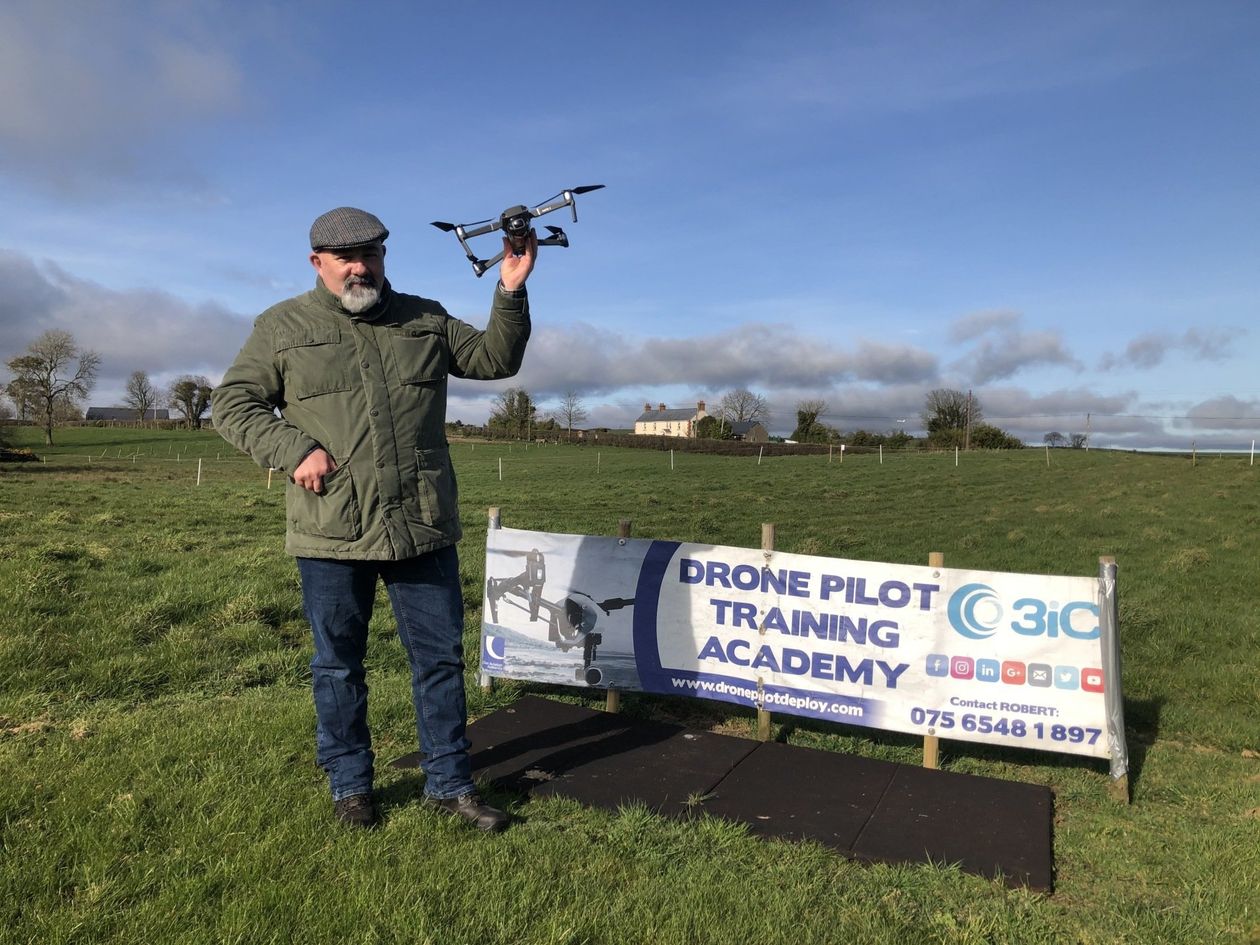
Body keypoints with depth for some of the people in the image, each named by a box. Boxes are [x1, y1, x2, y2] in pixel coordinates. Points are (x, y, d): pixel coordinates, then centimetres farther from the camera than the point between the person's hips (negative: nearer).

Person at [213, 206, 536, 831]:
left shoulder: (426, 320, 12)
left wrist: (510, 293, -3)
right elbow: (232, 404, 5)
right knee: (338, 666, 11)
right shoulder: (283, 326, 6)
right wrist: (293, 450, -11)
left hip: (424, 528, 2)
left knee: (441, 657, 8)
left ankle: (449, 783, 25)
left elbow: (496, 359, 12)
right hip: (331, 532, -1)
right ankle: (349, 786, 30)